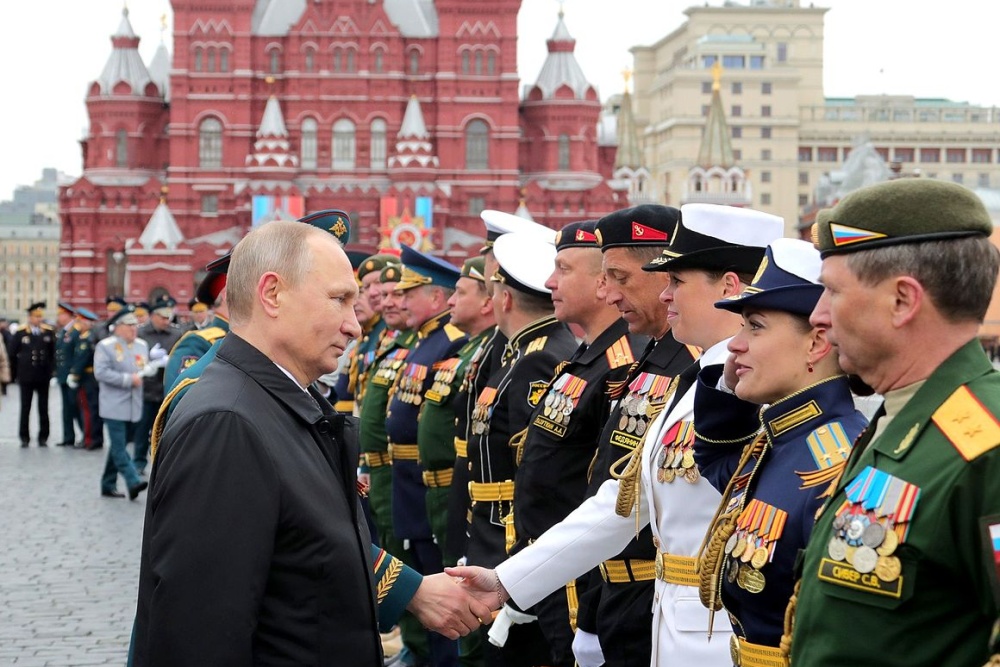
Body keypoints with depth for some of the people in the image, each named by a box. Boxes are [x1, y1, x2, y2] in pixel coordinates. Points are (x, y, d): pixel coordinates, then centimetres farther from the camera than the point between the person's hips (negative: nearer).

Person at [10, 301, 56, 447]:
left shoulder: (49, 332, 3)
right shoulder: (20, 333, -1)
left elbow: (53, 354, 7)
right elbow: (13, 355, 5)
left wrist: (51, 371, 1)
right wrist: (15, 374, 4)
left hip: (43, 377, 1)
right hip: (26, 377, -1)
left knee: (43, 409, 5)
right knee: (25, 409, 4)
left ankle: (43, 438, 12)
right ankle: (24, 438, 12)